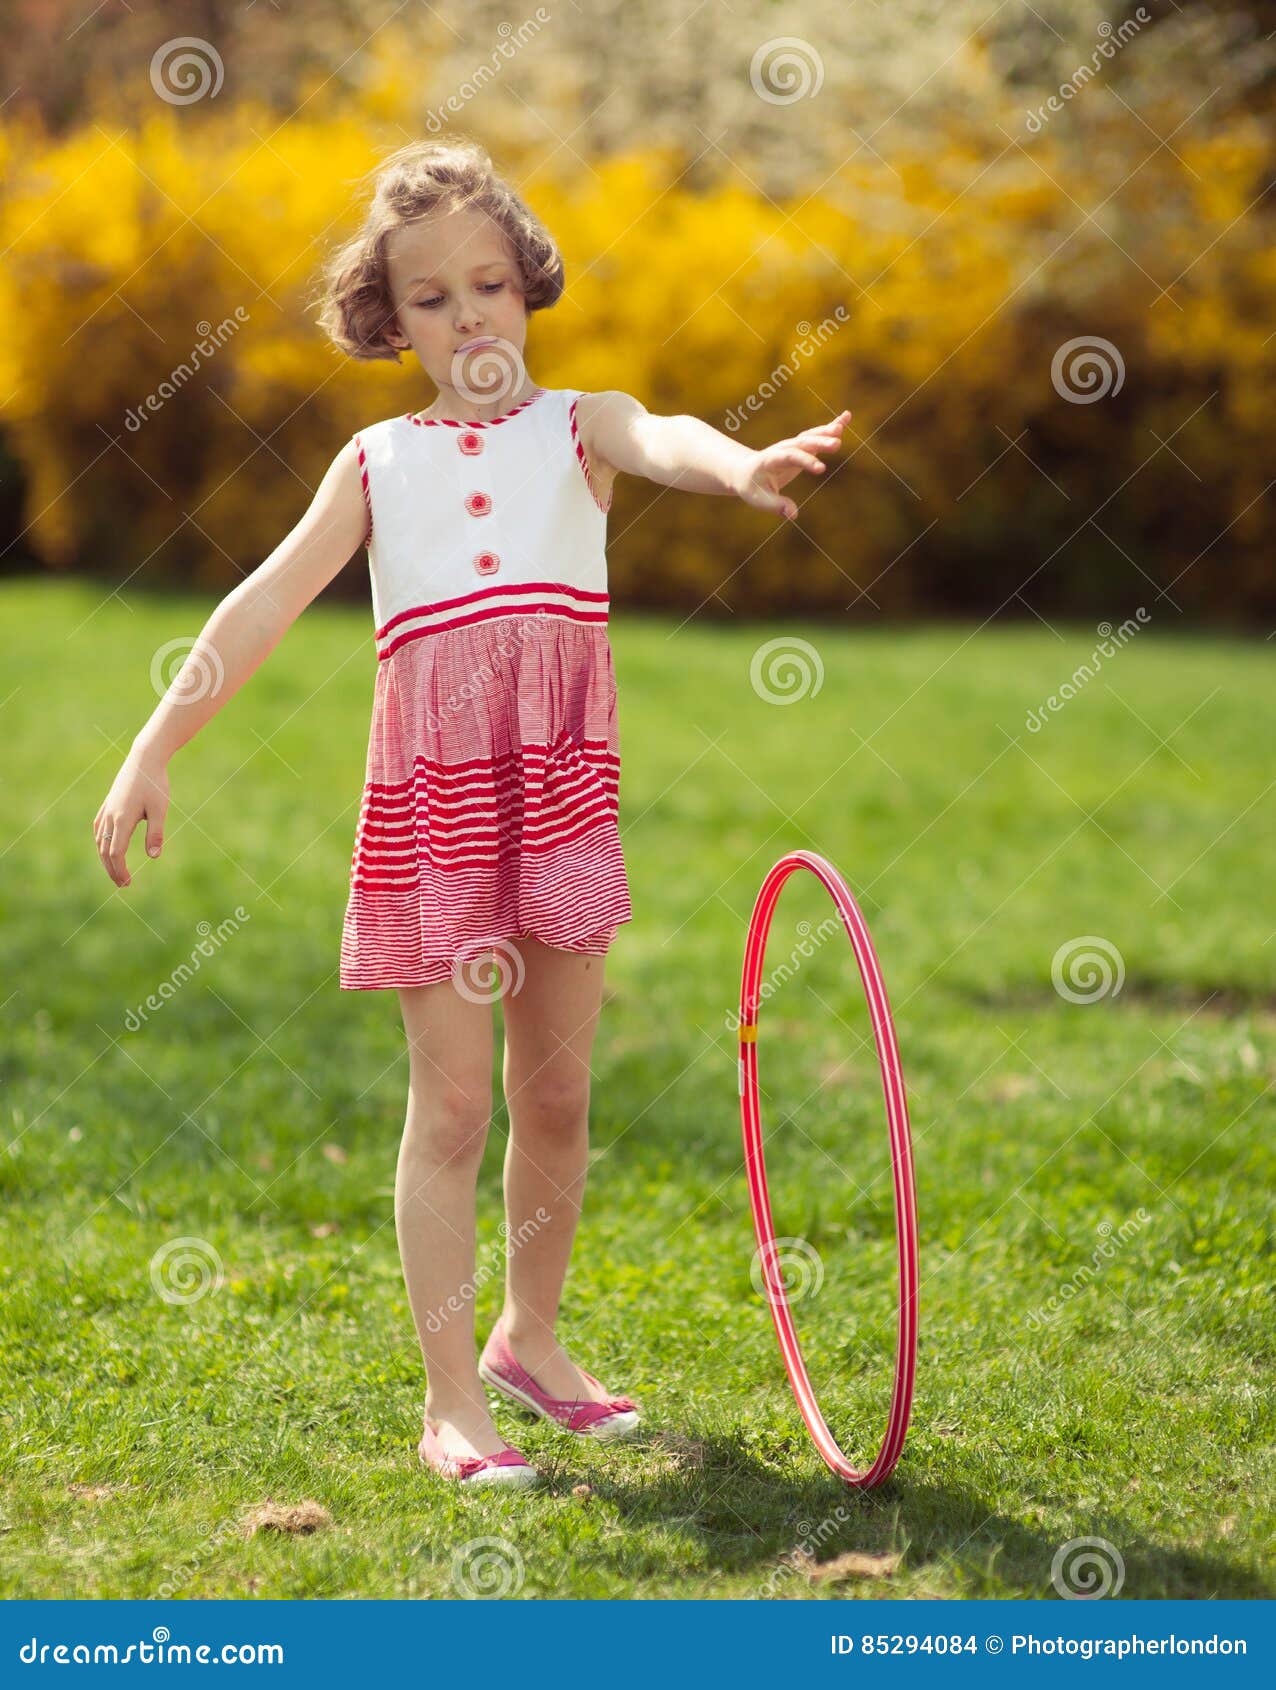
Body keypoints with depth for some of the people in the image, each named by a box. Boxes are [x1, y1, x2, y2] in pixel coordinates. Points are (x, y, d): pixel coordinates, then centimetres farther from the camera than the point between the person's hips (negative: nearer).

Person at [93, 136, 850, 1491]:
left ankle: (528, 1338, 30)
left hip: (559, 786, 1)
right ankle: (453, 1403, 3)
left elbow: (660, 440, -16)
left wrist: (738, 464, -40)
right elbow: (266, 604, 7)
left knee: (557, 1091, 10)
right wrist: (154, 750, 0)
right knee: (451, 1102, -2)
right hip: (429, 794, -1)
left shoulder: (577, 429, 8)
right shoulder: (378, 463, 10)